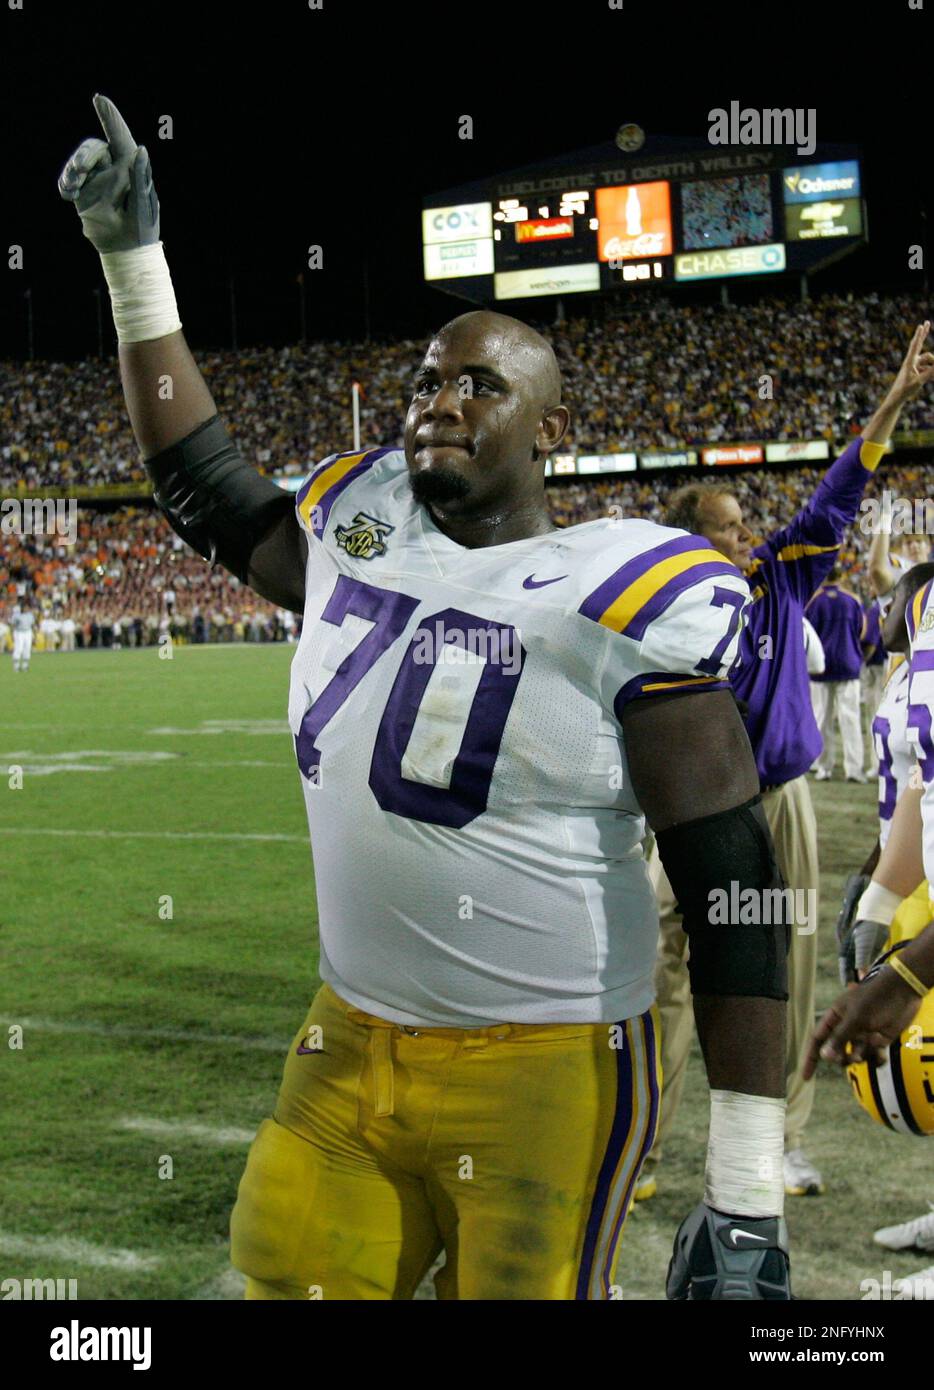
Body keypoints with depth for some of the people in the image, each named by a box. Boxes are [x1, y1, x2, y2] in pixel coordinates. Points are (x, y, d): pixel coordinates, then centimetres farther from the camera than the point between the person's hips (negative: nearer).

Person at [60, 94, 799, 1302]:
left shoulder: (623, 597, -12)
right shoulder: (356, 534, 6)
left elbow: (732, 892, -13)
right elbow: (202, 485, 27)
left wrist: (746, 1199, -15)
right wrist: (132, 253, 23)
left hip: (545, 1066, -5)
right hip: (348, 1046, 6)